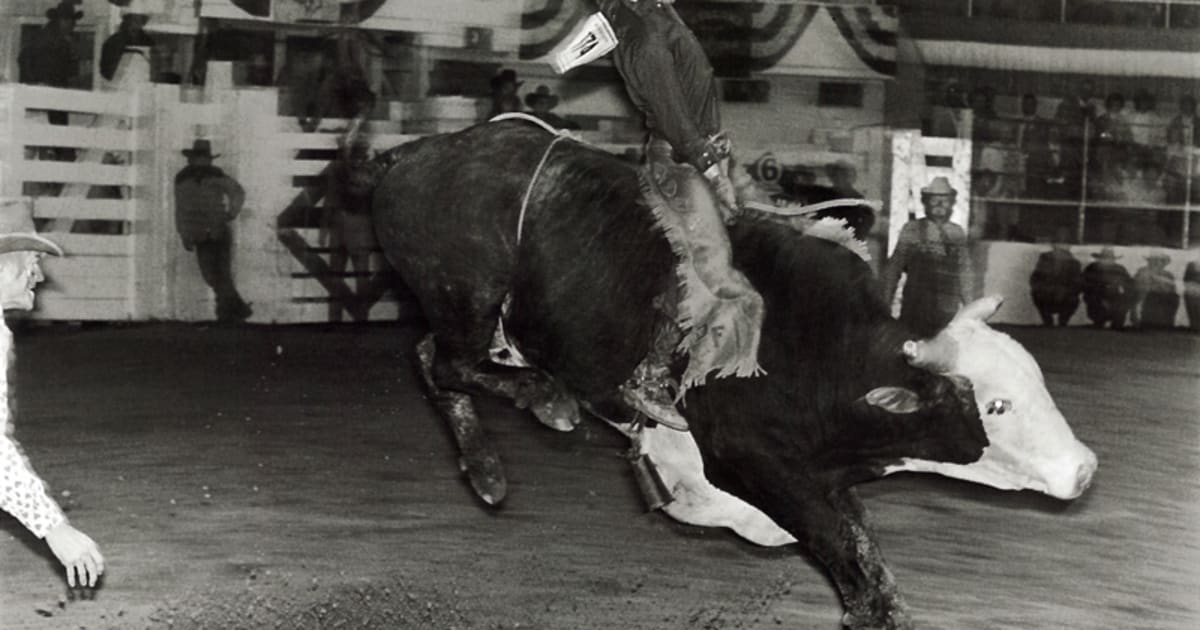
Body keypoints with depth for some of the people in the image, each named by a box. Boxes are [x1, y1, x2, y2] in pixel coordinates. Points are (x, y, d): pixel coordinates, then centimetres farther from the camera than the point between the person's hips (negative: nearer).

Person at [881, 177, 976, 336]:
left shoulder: (957, 233, 10)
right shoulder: (912, 229, 1)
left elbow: (965, 272, 15)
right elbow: (893, 269, 3)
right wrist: (886, 303, 1)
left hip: (948, 310, 2)